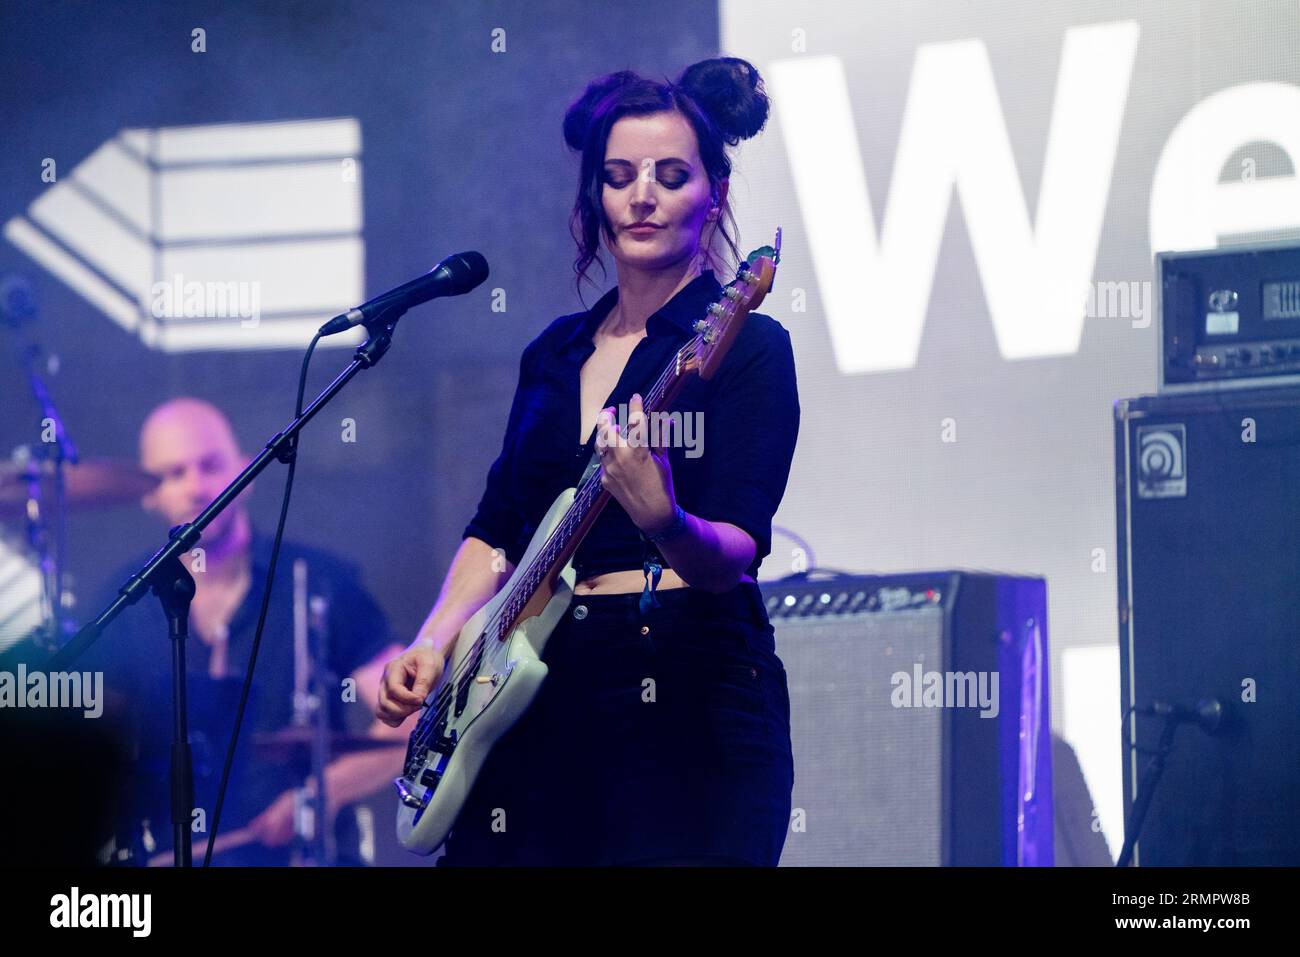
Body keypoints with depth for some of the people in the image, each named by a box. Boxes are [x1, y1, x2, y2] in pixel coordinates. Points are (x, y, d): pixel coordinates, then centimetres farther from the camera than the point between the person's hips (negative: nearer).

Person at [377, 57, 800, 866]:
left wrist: (667, 523, -36)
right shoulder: (556, 355, 16)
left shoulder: (747, 346, -4)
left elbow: (735, 557, -15)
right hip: (546, 697, 5)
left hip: (687, 704, -5)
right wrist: (435, 642, 5)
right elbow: (500, 529, 21)